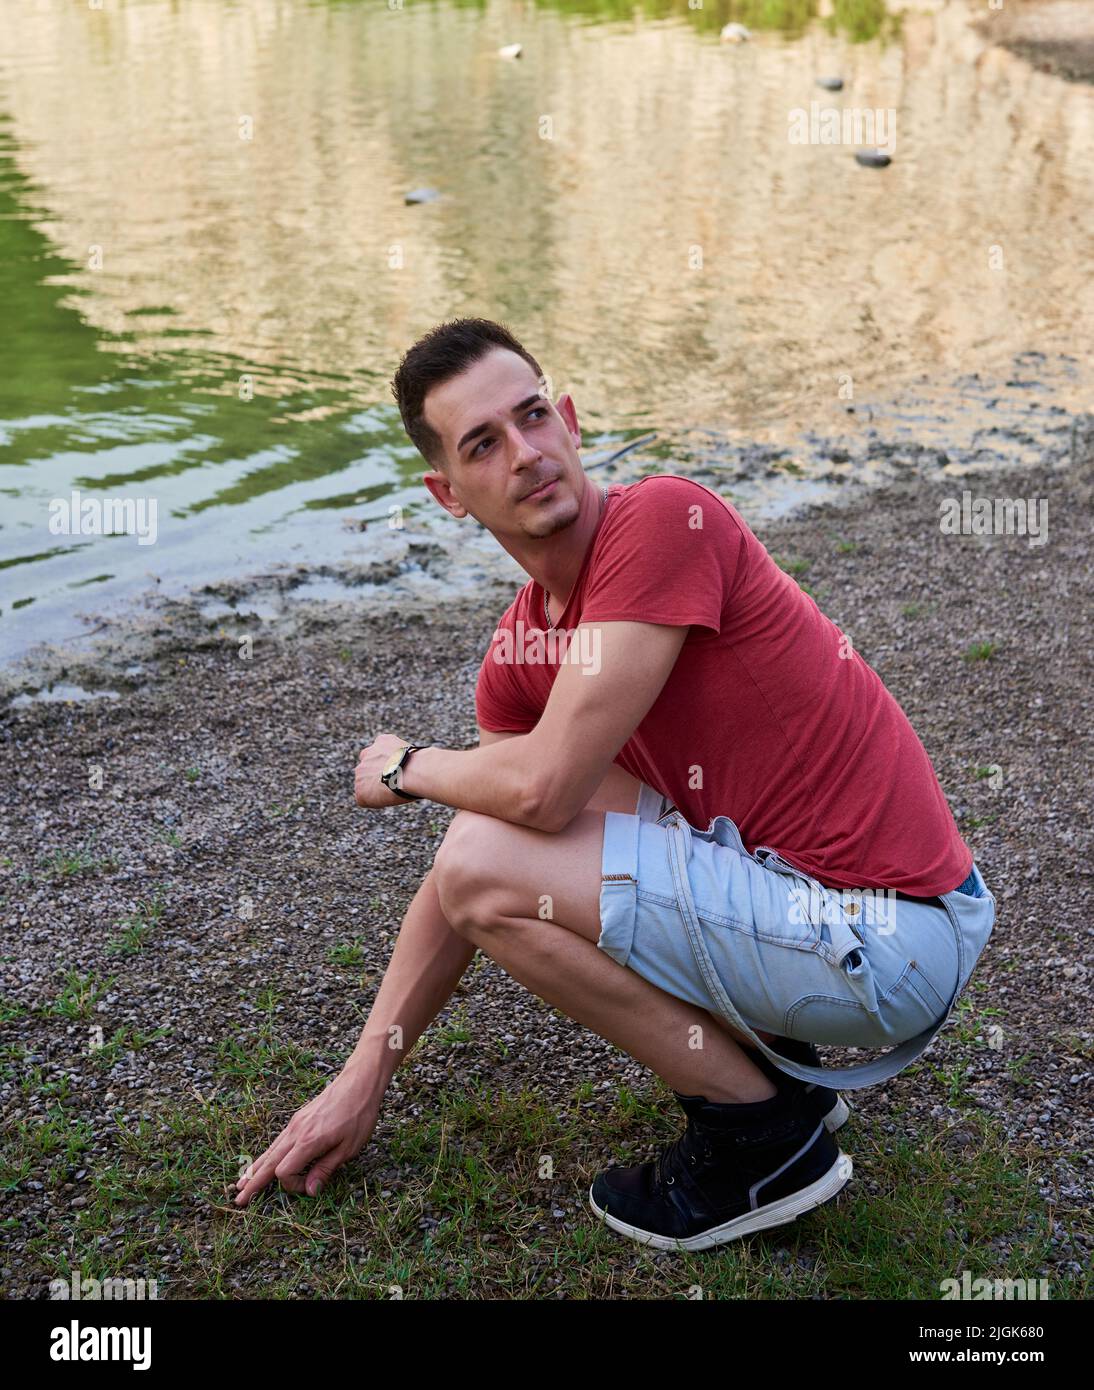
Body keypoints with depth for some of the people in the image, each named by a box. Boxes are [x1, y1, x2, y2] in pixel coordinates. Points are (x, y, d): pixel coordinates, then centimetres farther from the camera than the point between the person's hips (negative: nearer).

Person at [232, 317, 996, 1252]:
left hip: (888, 944, -9)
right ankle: (760, 1054, 16)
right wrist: (363, 1081, 15)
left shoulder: (665, 517, -18)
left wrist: (404, 766, -2)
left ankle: (767, 1135, 1)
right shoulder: (518, 650, 7)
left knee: (496, 862, -15)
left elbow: (541, 787, -24)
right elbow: (458, 889, 15)